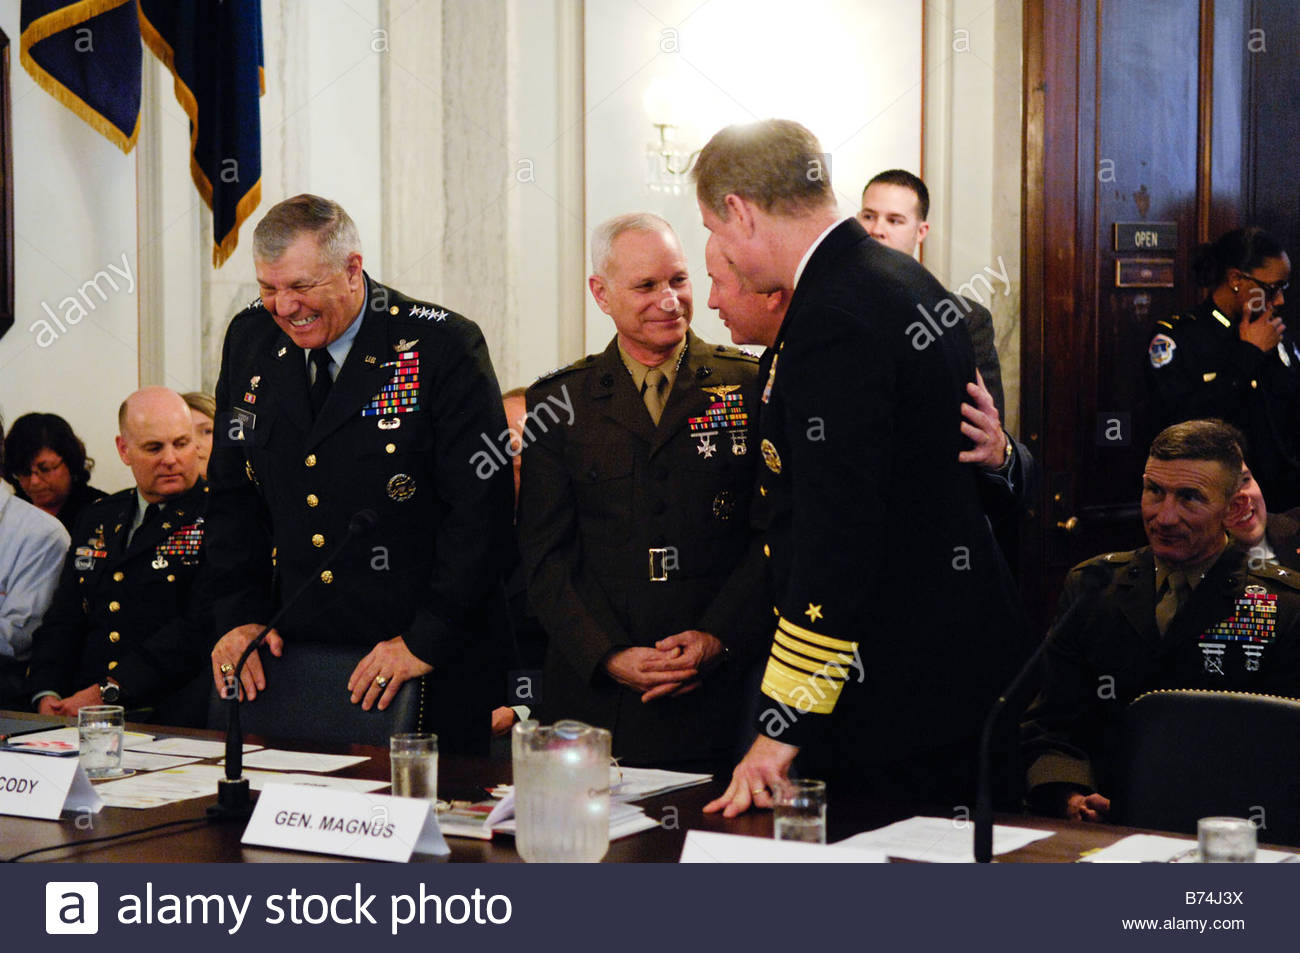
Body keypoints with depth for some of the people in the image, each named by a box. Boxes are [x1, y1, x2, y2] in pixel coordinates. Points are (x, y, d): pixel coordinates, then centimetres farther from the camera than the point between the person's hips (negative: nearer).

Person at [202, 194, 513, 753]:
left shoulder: (443, 347, -11)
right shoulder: (250, 340, 6)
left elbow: (482, 508, -13)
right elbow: (232, 494, 13)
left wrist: (427, 641, -16)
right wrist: (237, 617, 3)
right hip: (290, 654, 4)